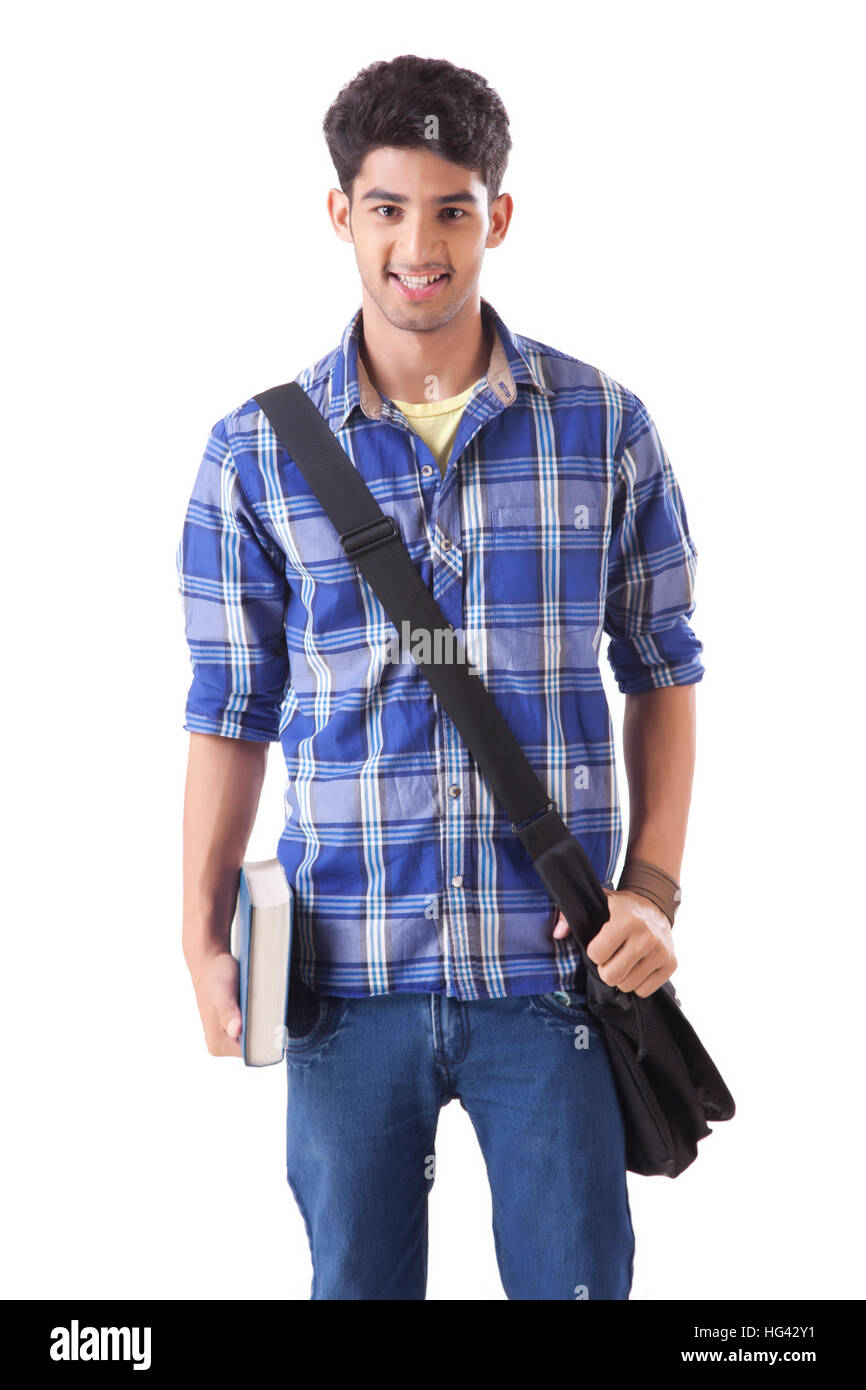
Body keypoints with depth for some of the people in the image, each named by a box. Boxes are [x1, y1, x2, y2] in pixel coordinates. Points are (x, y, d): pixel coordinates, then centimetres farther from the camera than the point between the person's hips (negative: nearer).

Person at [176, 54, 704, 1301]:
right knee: (356, 1278, 14)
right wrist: (205, 938, -1)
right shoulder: (256, 454, 0)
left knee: (577, 1279, 10)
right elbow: (232, 712, 4)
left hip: (556, 967, 0)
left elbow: (663, 671, 7)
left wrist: (654, 884, -3)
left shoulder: (607, 431, 1)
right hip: (348, 980, 1)